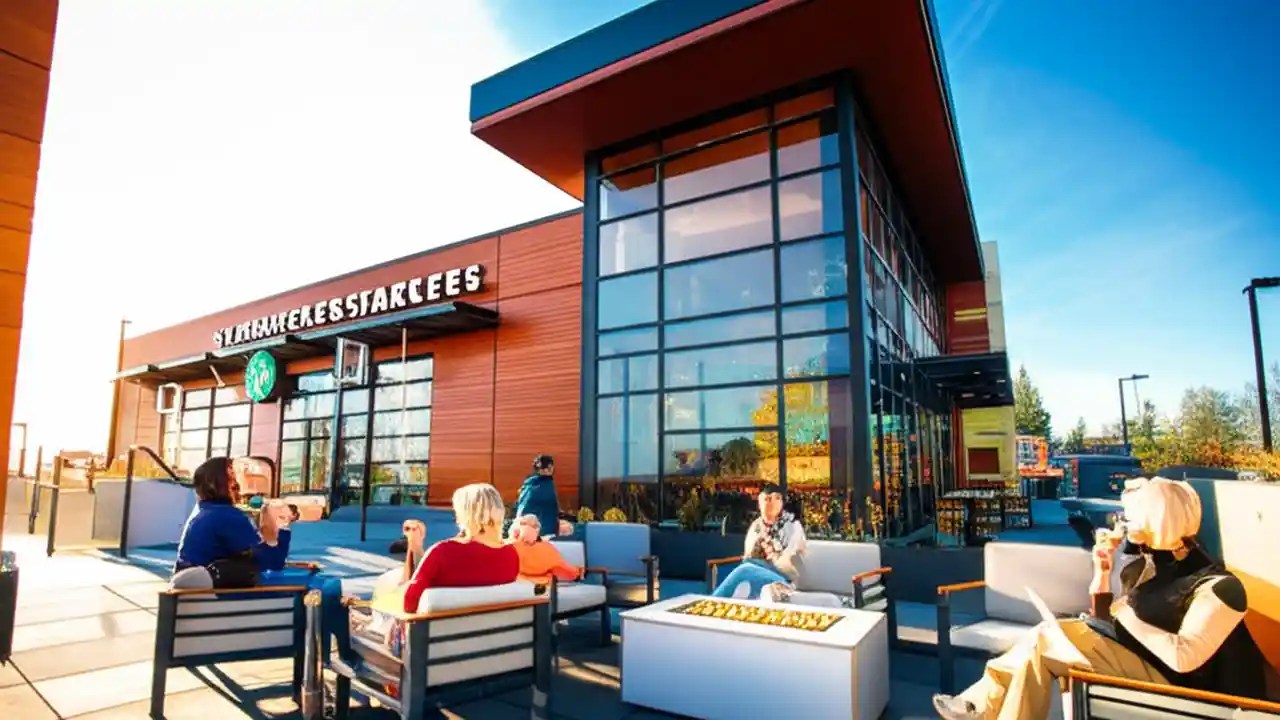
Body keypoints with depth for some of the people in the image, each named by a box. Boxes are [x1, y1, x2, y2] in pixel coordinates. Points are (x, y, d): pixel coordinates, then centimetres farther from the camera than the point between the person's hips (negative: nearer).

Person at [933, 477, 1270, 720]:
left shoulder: (1218, 586, -15)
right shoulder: (1147, 565, 9)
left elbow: (1183, 658, -26)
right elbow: (1103, 622, 10)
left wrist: (1128, 615, -16)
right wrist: (1102, 571, -1)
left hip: (1163, 681, -8)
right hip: (1122, 657, 8)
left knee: (1046, 639, -19)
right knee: (1040, 651, -15)